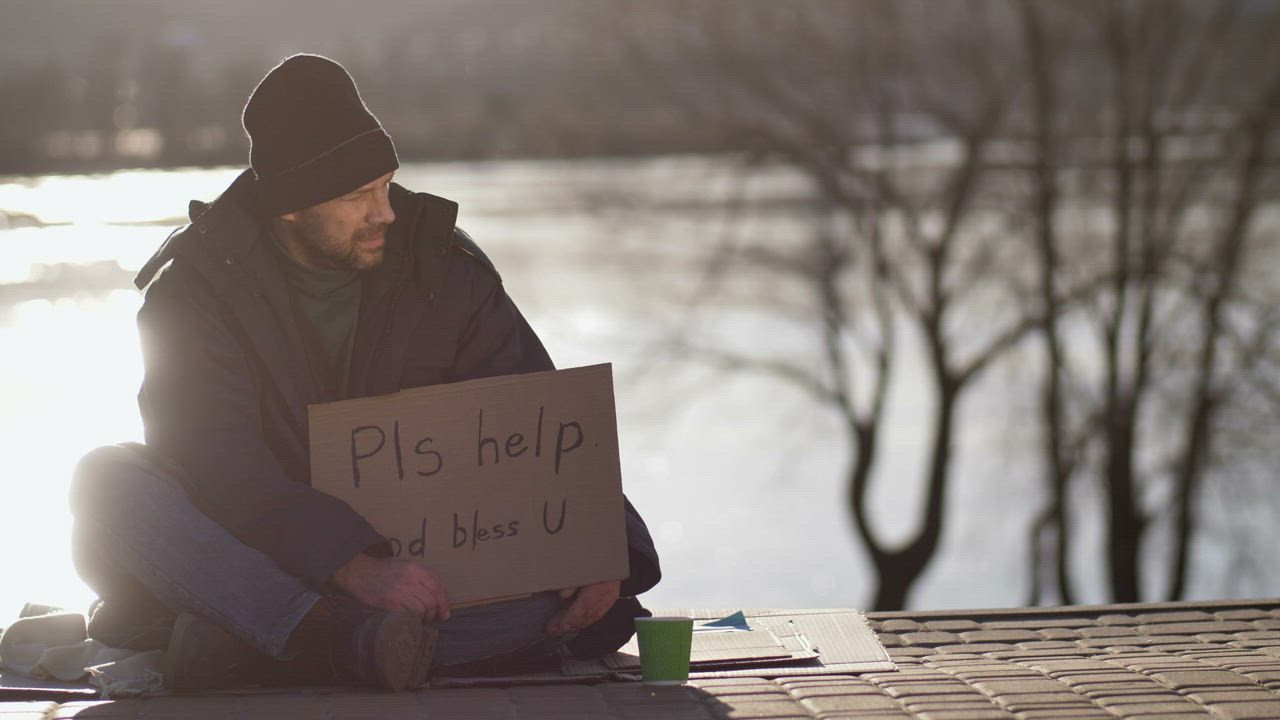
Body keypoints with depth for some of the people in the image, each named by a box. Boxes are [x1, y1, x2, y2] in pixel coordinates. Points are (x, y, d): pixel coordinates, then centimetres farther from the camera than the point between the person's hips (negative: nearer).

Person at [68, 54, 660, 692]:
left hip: (414, 563, 2)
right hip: (258, 552, -2)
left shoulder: (446, 266, 1)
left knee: (554, 586, -28)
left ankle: (243, 643, -38)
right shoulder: (194, 285, -9)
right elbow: (218, 458, -23)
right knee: (106, 481, -29)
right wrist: (349, 564, -38)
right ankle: (335, 636, -45)